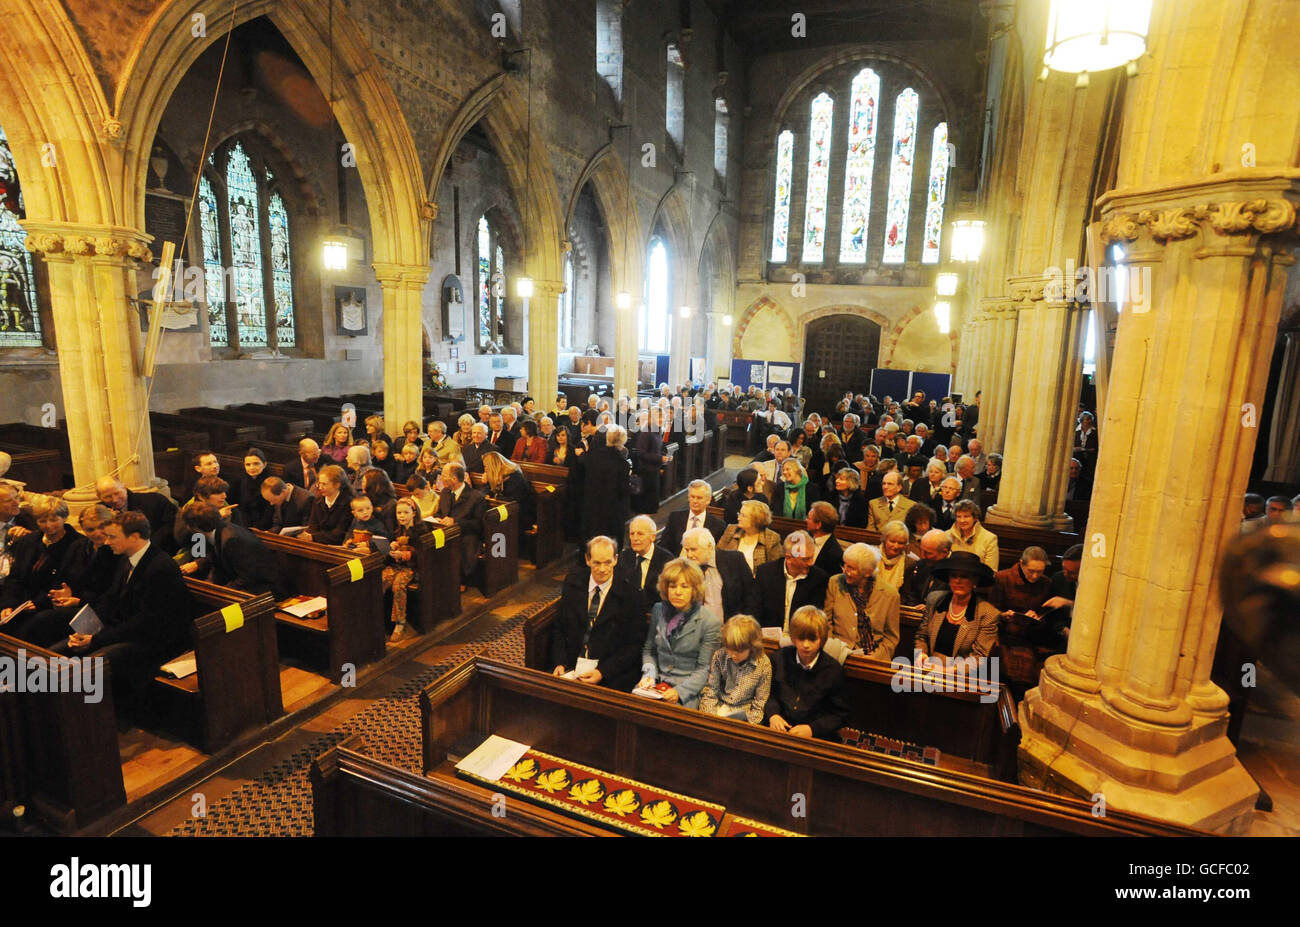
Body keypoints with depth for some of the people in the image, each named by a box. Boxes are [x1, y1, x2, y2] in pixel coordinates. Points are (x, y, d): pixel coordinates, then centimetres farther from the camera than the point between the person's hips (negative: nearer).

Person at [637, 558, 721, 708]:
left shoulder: (711, 622, -8)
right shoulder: (659, 610, 7)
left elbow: (704, 669, -6)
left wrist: (679, 692, -19)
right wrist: (649, 674, 0)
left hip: (689, 689, -4)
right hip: (657, 683, 5)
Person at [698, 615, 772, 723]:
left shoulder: (763, 664, -10)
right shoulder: (719, 656, -7)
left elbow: (760, 702, -2)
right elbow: (709, 690, -2)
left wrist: (751, 723, -12)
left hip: (745, 712, -1)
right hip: (719, 708, 2)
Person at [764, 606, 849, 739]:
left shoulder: (833, 669, -5)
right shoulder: (781, 657, 3)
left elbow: (840, 714, 1)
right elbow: (771, 693, 15)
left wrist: (812, 729, -12)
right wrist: (773, 715, -5)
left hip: (816, 735, -2)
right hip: (781, 727, 3)